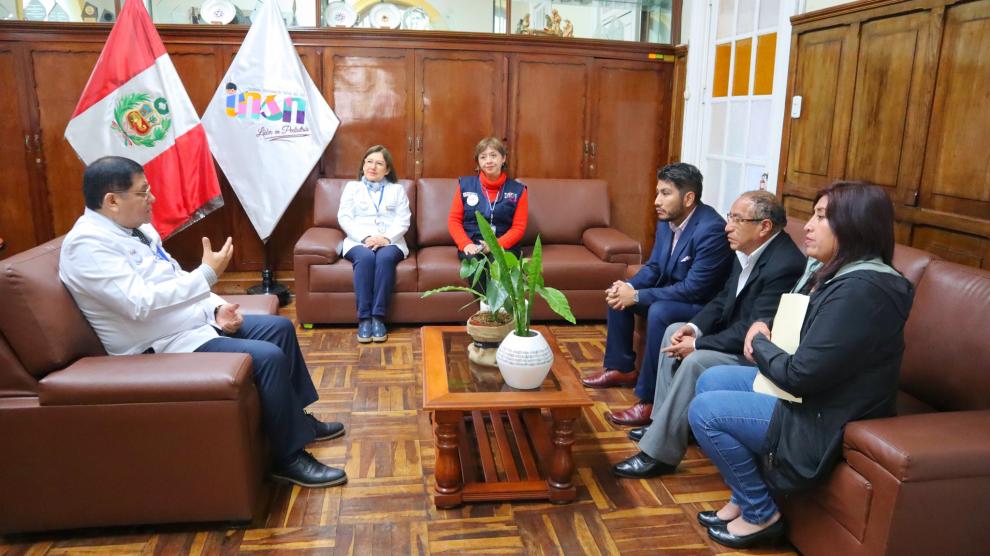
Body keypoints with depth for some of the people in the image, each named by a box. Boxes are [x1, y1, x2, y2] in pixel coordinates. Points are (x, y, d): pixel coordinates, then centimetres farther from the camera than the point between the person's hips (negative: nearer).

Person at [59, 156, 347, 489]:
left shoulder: (137, 227, 9)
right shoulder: (87, 243, -20)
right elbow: (141, 304, -30)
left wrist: (216, 308, 0)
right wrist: (208, 273, -27)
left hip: (198, 322, 10)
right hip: (164, 345, -10)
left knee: (280, 328, 10)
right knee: (269, 357, -23)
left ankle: (299, 419, 24)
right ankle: (289, 458, -7)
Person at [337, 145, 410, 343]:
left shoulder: (397, 189, 21)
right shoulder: (352, 187, 21)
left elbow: (403, 221, 7)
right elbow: (344, 218, 6)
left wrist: (386, 238, -13)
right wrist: (365, 238, -12)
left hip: (390, 242, 0)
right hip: (359, 240, 0)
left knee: (385, 257, -36)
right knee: (365, 257, -35)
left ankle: (378, 317, -35)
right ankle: (364, 318, -35)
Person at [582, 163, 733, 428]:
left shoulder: (711, 229, -27)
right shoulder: (667, 221, -2)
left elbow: (693, 289, -30)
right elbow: (653, 267, 8)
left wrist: (637, 296, -26)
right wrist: (627, 287, -13)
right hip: (672, 294, 9)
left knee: (659, 312, -35)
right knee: (618, 294, 8)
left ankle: (649, 399, -24)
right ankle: (621, 367, 18)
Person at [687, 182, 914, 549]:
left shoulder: (860, 291, -28)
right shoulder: (842, 275, 6)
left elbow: (800, 375, -27)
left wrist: (759, 346, -8)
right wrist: (764, 326, -2)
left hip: (826, 422, -11)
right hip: (813, 396, 11)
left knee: (703, 411, -11)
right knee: (710, 381, 11)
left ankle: (761, 514, 7)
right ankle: (744, 497, 18)